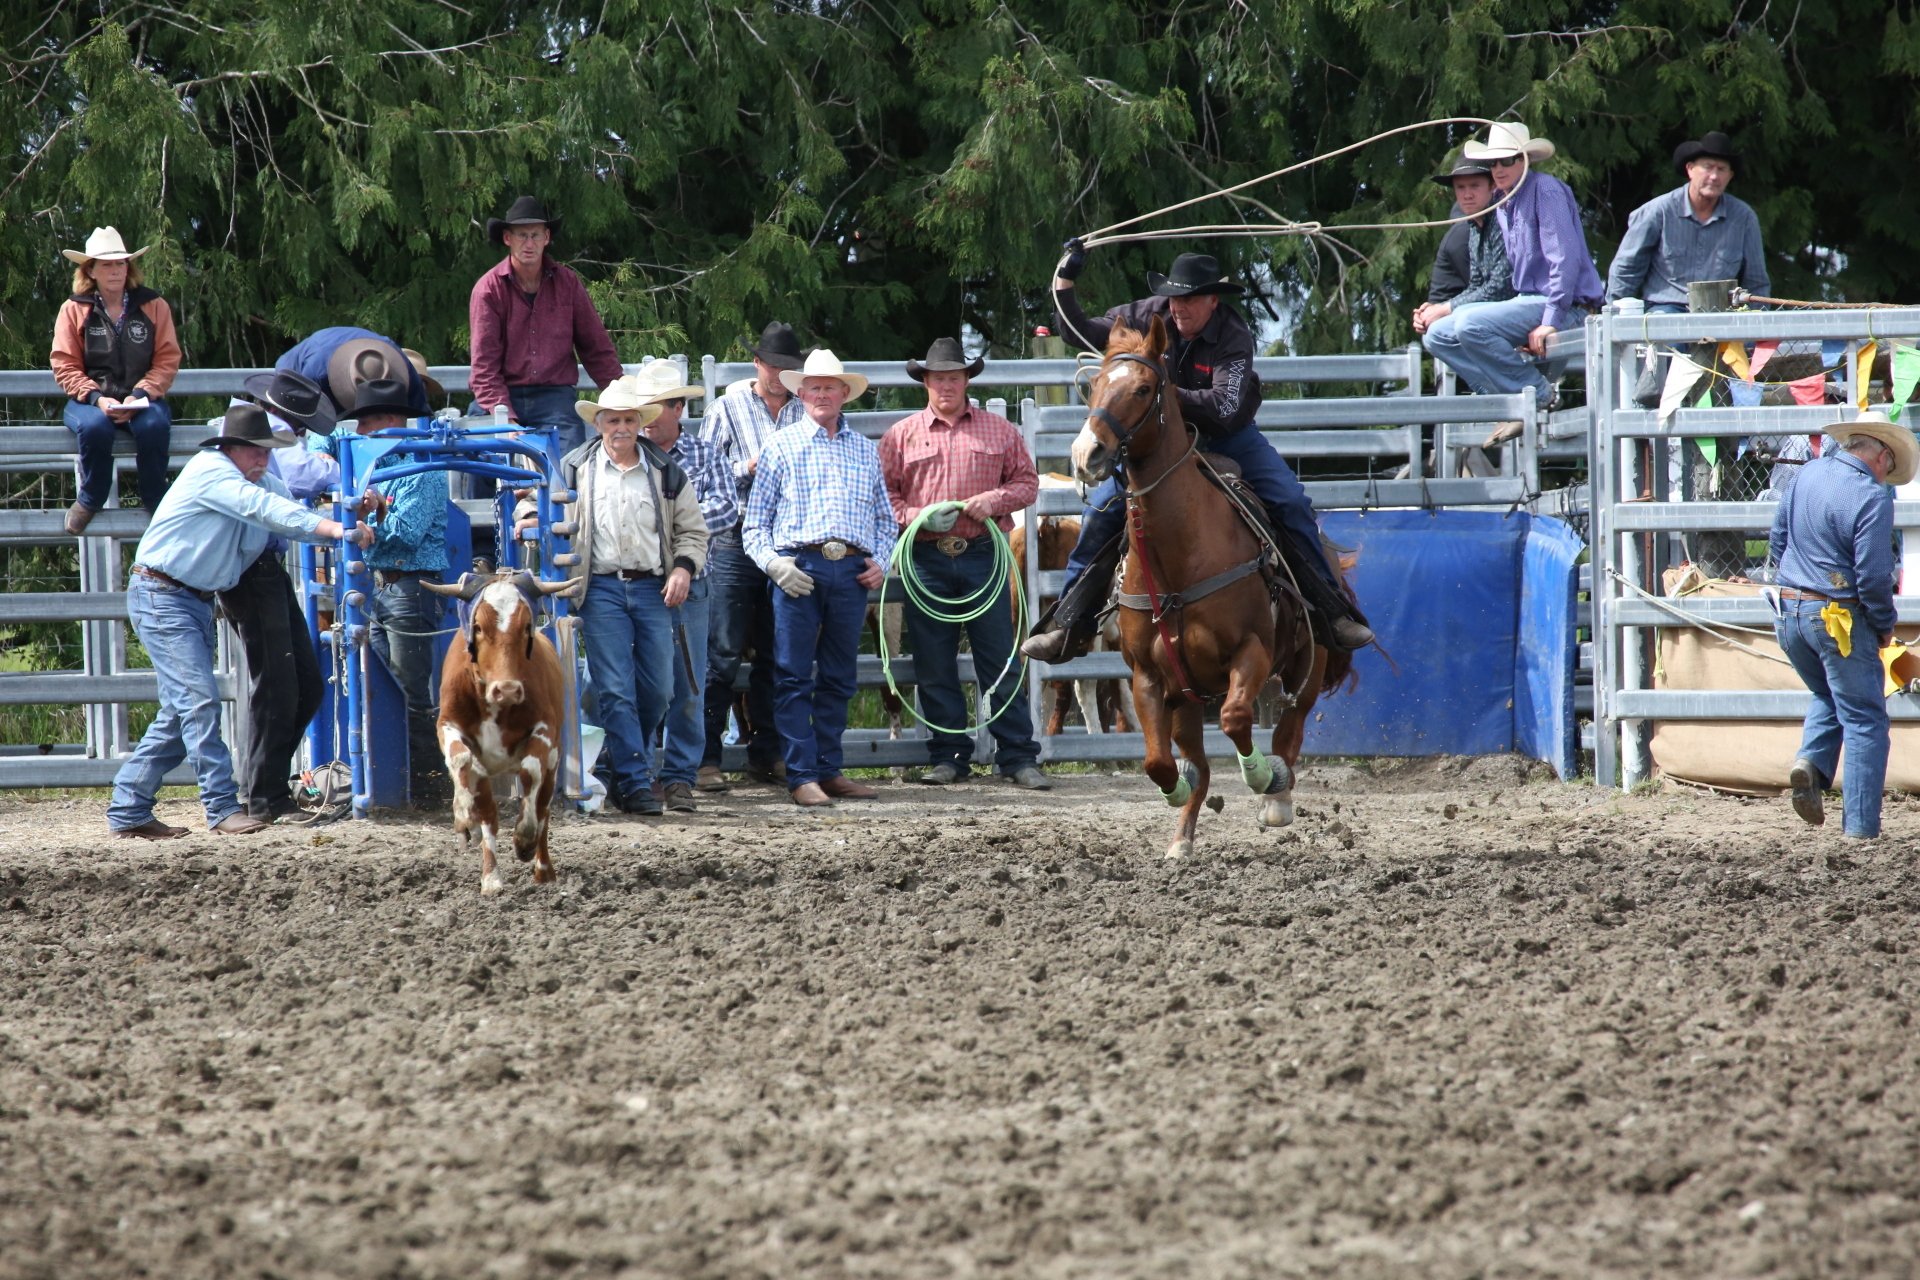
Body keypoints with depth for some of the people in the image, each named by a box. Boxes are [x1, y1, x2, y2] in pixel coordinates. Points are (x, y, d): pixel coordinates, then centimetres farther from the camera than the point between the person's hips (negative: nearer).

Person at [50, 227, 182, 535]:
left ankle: (156, 505, -11)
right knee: (95, 426, -37)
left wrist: (139, 396, -16)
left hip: (141, 400, 1)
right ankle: (90, 500, -10)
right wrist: (96, 399, -20)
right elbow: (65, 366, -3)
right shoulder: (74, 310, 3)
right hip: (91, 400, -1)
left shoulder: (154, 307, 6)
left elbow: (167, 361, 0)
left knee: (154, 425, -36)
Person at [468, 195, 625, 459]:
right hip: (505, 397, -1)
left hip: (555, 397, 1)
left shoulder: (567, 283, 8)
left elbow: (597, 349, 14)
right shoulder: (489, 289, -1)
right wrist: (505, 419, -18)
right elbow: (485, 365, -6)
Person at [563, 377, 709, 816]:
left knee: (658, 689, 2)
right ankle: (635, 783, -8)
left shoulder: (667, 474, 10)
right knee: (615, 691, -9)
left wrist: (683, 568, -2)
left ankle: (624, 766, 21)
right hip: (601, 588, -2)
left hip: (653, 588, 2)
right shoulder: (574, 471, 6)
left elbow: (692, 530, 15)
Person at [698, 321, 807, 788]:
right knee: (723, 652, -6)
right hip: (736, 543, -3)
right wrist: (746, 470, -11)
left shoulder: (805, 411, 10)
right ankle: (705, 759, -4)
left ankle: (766, 753, 14)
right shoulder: (729, 407, 5)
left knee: (776, 656, 7)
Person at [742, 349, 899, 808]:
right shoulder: (782, 446, 8)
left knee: (838, 679, 7)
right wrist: (773, 562, -9)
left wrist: (881, 561, 5)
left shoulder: (865, 450, 18)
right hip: (798, 569, -3)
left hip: (852, 572, 3)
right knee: (794, 678, -6)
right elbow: (754, 522, 7)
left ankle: (829, 770, 13)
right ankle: (802, 775, -5)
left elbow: (885, 517, 22)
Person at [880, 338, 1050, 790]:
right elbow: (883, 494, 6)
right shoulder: (901, 435, 8)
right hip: (926, 561, 1)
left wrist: (996, 501, -9)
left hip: (982, 554, -1)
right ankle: (948, 756, 12)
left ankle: (1018, 757, 2)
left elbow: (1027, 482, 10)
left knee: (1000, 662, -1)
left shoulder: (999, 431, 9)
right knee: (934, 666, 4)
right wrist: (918, 517, -12)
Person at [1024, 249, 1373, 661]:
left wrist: (1166, 393, -44)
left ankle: (1333, 610, -5)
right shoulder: (1150, 316, -13)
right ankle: (1069, 622, -8)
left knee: (1292, 502, -16)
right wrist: (1065, 278, -16)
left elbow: (1225, 407, -35)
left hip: (1226, 436, -2)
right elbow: (1082, 331, -4)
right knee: (1102, 507, -15)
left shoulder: (1234, 337, -23)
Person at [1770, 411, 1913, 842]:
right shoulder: (1871, 496, -17)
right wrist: (1884, 626, -4)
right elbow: (1873, 575, -20)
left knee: (1828, 698, 28)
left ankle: (1811, 761, 2)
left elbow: (1777, 541, 14)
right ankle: (1860, 826, 0)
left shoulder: (1808, 474, 4)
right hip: (1839, 618, -7)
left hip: (1790, 613, 7)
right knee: (1865, 721, 4)